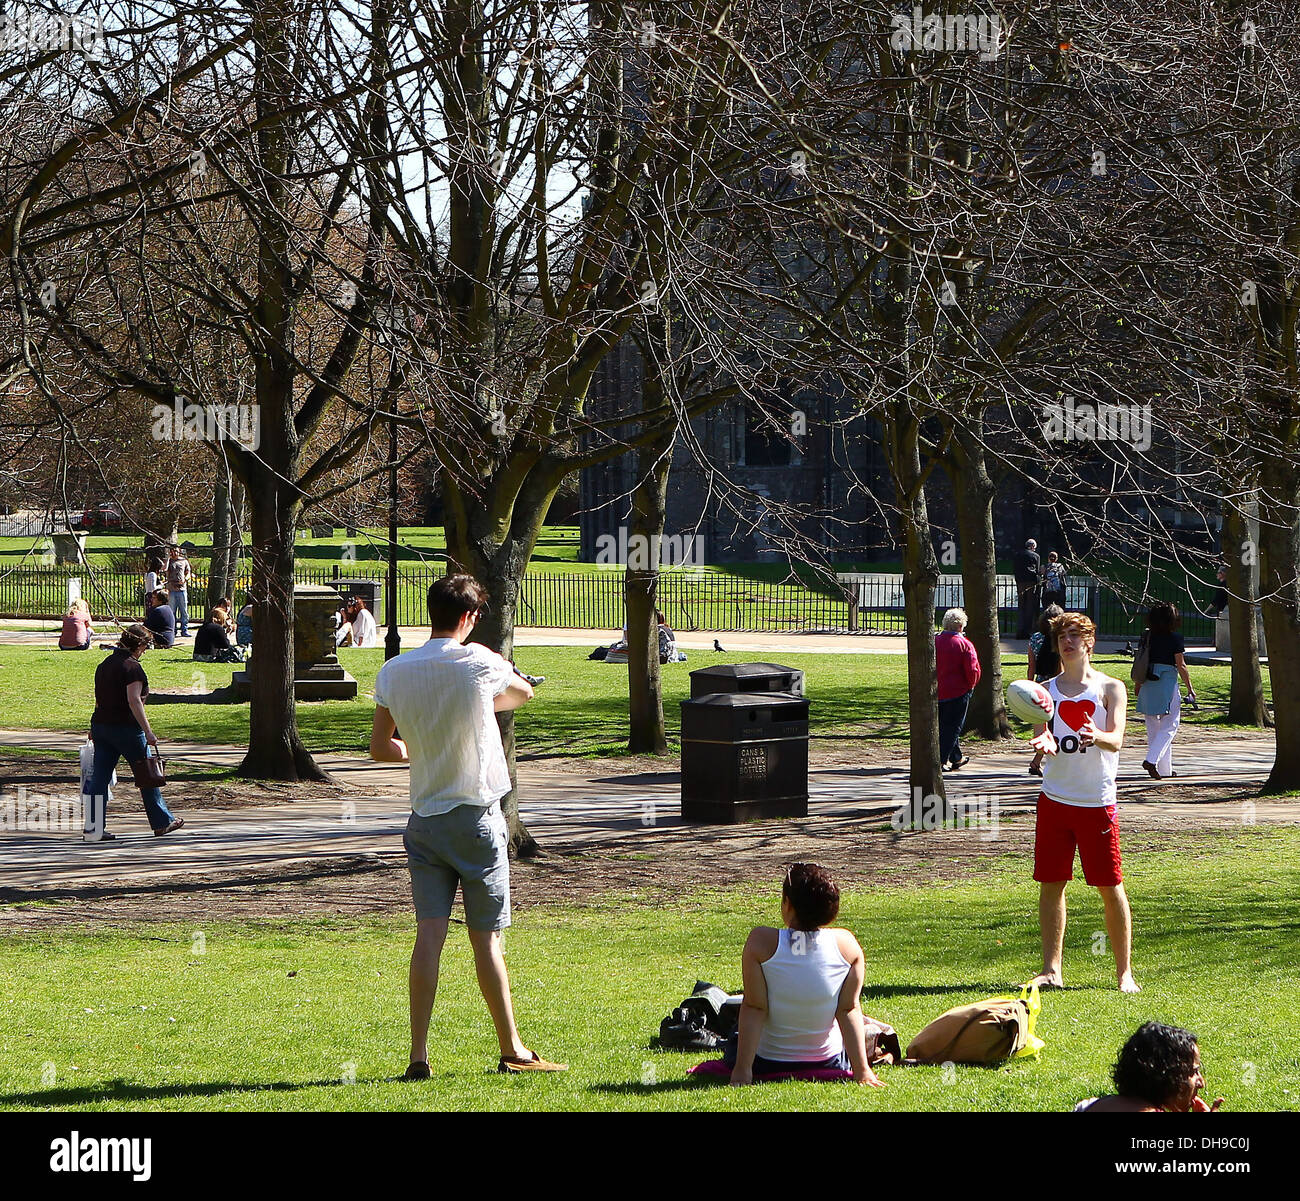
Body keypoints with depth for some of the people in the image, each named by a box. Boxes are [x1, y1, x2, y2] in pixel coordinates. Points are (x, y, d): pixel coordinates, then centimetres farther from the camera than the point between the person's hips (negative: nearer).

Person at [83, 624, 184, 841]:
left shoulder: (105, 664, 12)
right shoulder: (132, 667, -13)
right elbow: (134, 701, -22)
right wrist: (148, 732, -23)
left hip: (100, 725, 7)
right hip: (126, 728, -7)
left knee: (99, 779, 4)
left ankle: (93, 829, -1)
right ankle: (163, 821, 18)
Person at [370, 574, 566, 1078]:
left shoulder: (394, 672, -1)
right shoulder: (477, 663, -12)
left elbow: (380, 747, 7)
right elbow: (524, 694, 10)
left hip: (424, 818, 4)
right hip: (476, 817, -3)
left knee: (429, 934, 2)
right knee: (486, 939, 3)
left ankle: (418, 1055, -3)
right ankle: (512, 1051, 12)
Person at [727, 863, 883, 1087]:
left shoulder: (761, 941, -19)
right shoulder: (847, 945, -14)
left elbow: (754, 1008, -18)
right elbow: (849, 1009, -13)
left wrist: (742, 1068, -16)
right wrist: (861, 1069, -10)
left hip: (767, 1065, -1)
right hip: (829, 1064, 1)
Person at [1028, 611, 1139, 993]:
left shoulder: (1110, 688, 2)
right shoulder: (1047, 689, 10)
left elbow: (1116, 739, -11)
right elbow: (1043, 735, -1)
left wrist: (1097, 736, -35)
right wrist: (1044, 742, -25)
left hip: (1097, 801, -3)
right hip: (1055, 799, 3)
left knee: (1110, 886, -2)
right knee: (1051, 885, 3)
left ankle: (1124, 972, 6)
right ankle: (1051, 970, 10)